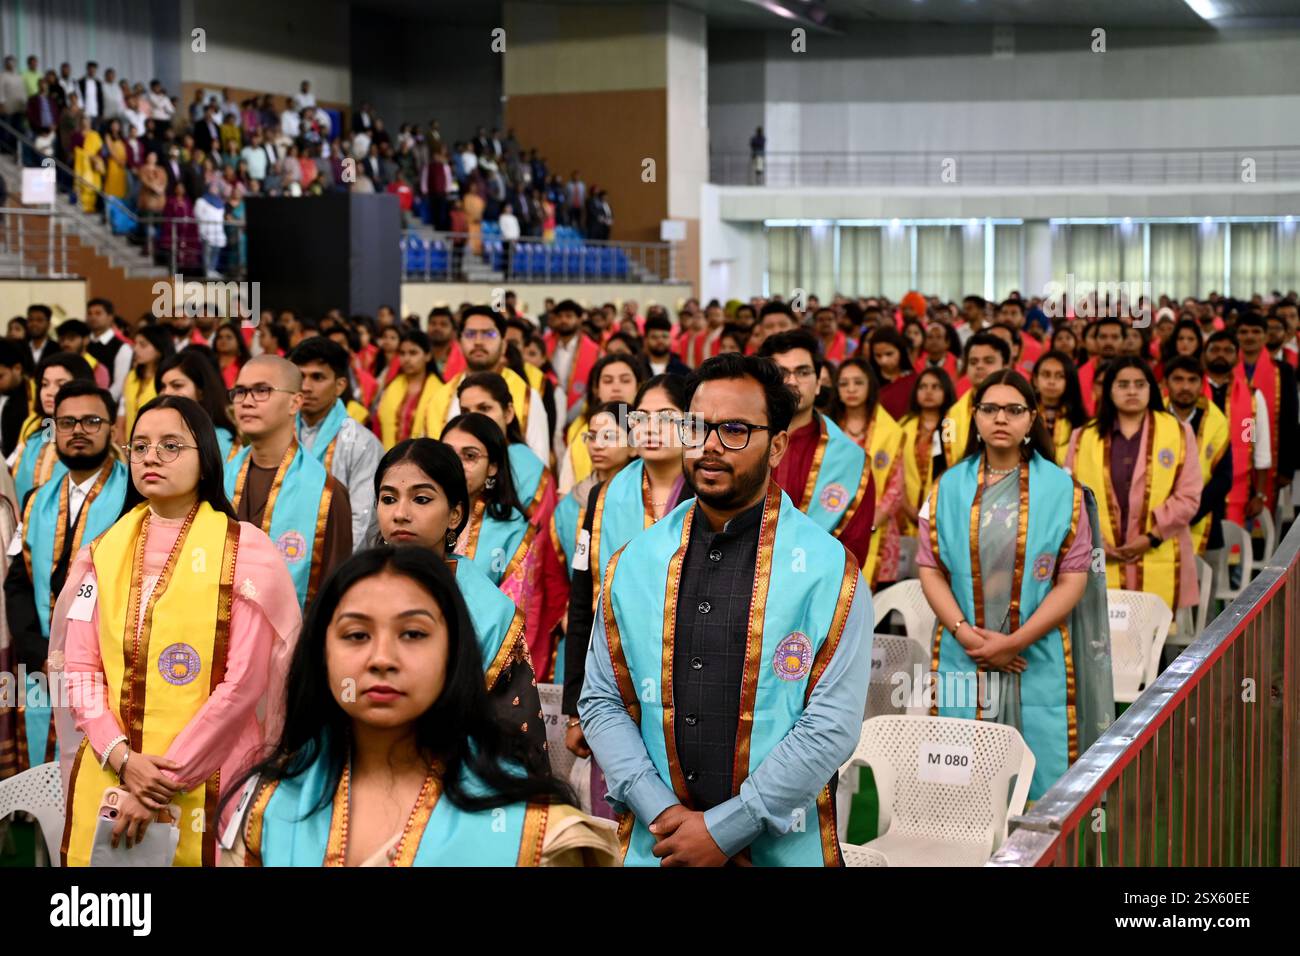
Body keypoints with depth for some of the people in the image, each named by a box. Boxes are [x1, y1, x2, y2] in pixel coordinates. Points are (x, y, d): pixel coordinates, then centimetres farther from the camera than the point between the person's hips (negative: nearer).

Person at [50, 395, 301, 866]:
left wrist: (170, 779, -14)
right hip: (108, 774, 4)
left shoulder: (245, 551, -5)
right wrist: (122, 758, -12)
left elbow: (244, 682, -11)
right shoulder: (103, 552, 8)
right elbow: (79, 669, 3)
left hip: (206, 781, -4)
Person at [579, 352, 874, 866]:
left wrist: (724, 828, -16)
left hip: (782, 847, -2)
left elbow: (832, 725, -13)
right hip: (655, 843, 3)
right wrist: (660, 811, -11)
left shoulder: (830, 571, -8)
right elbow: (602, 702, 3)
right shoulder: (634, 564, 3)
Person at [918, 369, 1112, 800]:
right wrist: (965, 633, -11)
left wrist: (1015, 641, -12)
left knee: (1038, 782, 0)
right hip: (962, 661, 1)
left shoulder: (1062, 490, 2)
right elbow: (930, 570, 3)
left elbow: (1074, 578, -3)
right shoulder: (949, 488, 7)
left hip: (1038, 660, -1)